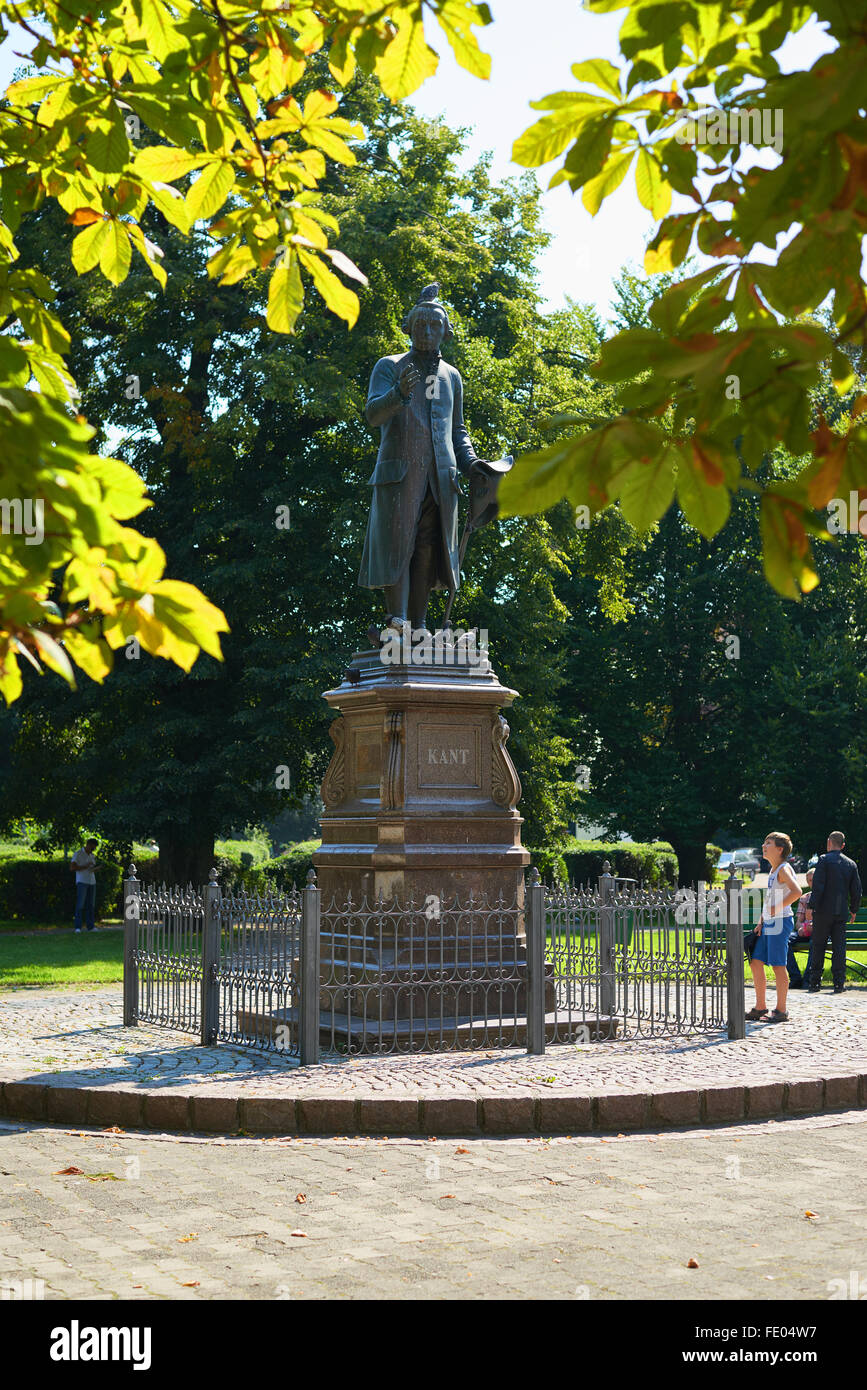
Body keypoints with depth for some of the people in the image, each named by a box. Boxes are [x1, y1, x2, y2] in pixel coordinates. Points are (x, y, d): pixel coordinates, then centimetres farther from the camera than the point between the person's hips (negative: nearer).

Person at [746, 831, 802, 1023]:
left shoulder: (784, 869, -10)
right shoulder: (772, 871, 18)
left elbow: (796, 891, -27)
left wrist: (776, 909, -22)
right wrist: (761, 922, 16)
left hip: (780, 921, -9)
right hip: (769, 923, 9)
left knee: (778, 965, -5)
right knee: (755, 962, 9)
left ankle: (781, 1011, 1)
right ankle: (760, 1008, 16)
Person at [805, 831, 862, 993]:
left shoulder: (824, 860, -6)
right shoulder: (851, 864, 8)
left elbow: (818, 886, -13)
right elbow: (857, 890, 9)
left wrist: (813, 906, -9)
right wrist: (853, 910, 19)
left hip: (823, 911, -4)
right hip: (841, 912, 4)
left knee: (818, 946, 4)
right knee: (839, 947, 5)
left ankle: (814, 982, 5)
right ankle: (839, 984, 1)